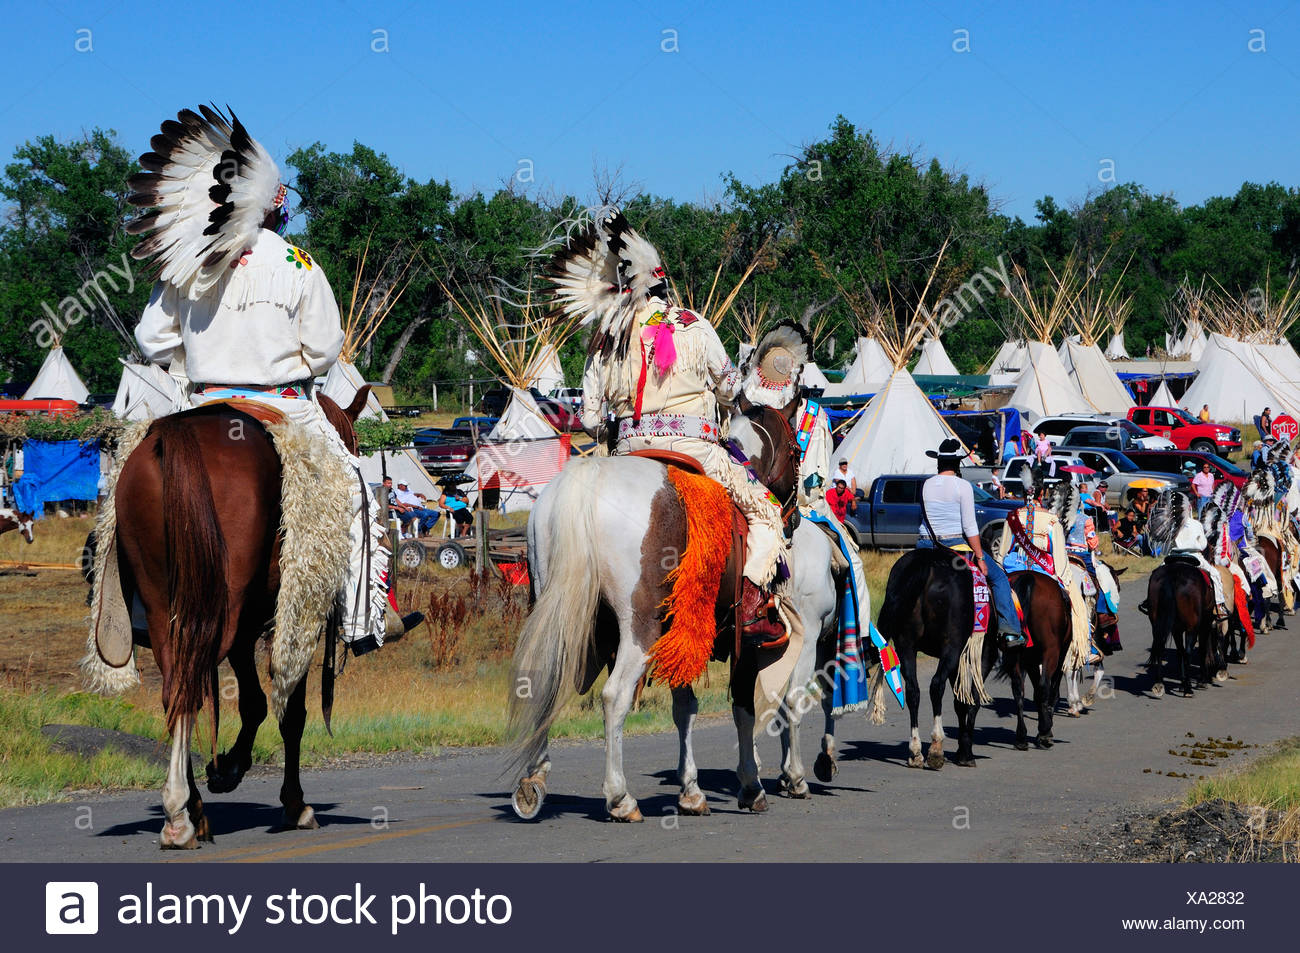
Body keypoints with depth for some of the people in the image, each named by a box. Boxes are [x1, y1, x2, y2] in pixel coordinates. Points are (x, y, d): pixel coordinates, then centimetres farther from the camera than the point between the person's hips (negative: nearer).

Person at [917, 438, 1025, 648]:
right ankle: (1010, 632, 3)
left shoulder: (926, 485, 4)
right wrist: (980, 557, -8)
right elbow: (969, 526, -13)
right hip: (956, 544, -4)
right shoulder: (962, 486, -10)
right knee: (998, 577, 11)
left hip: (925, 545, 4)